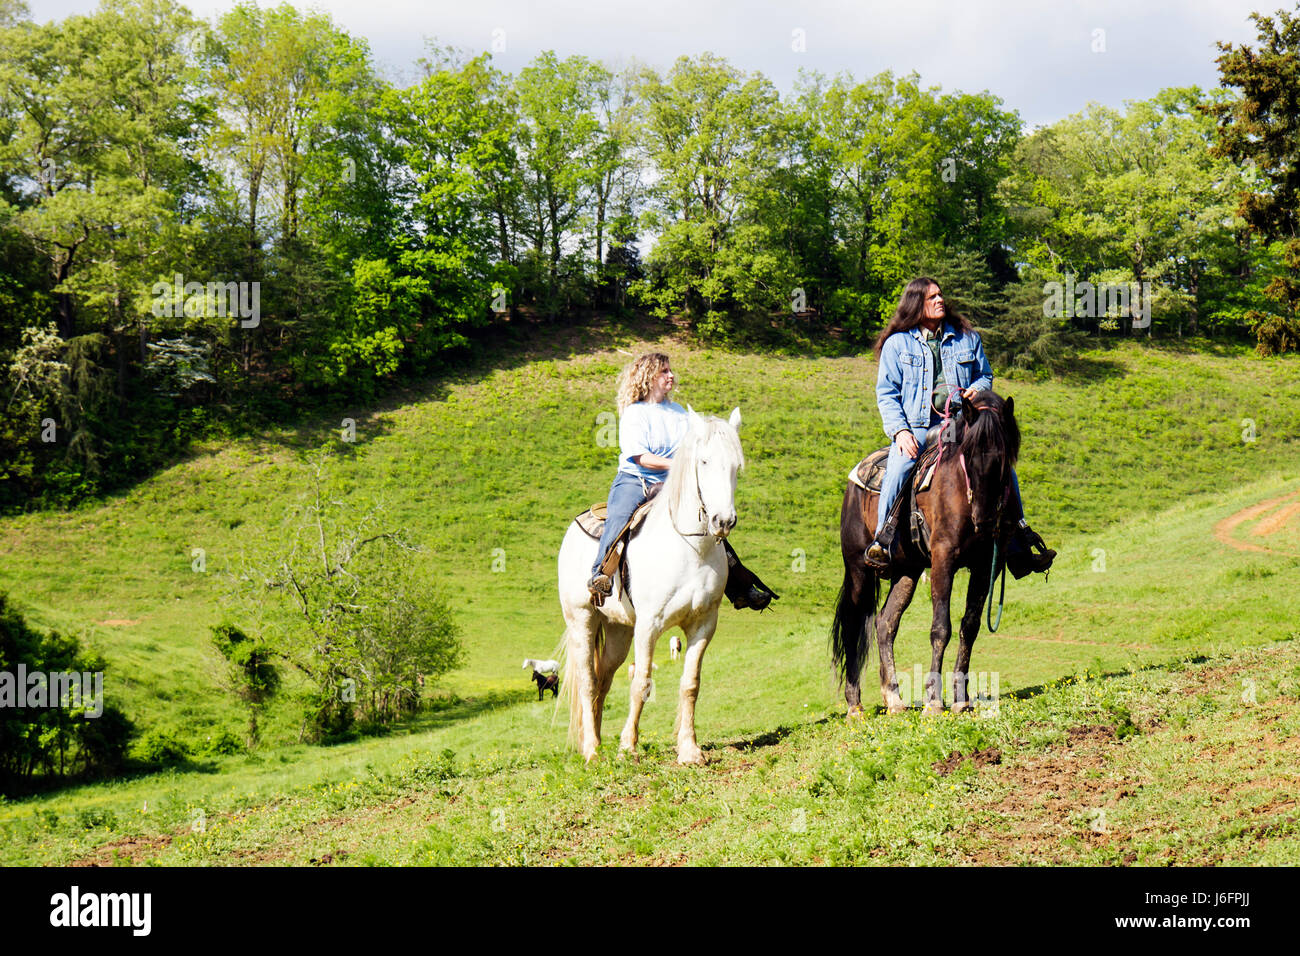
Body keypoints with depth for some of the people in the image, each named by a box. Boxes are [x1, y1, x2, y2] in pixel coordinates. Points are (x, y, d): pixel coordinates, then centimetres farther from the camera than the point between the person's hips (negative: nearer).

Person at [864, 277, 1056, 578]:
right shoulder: (897, 344, 7)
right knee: (899, 467, -32)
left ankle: (1018, 546, -7)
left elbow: (985, 375, 23)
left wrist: (978, 389, -2)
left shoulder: (966, 337, 15)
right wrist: (899, 431, -12)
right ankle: (882, 541, -21)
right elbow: (886, 393, 3)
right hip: (916, 427, -2)